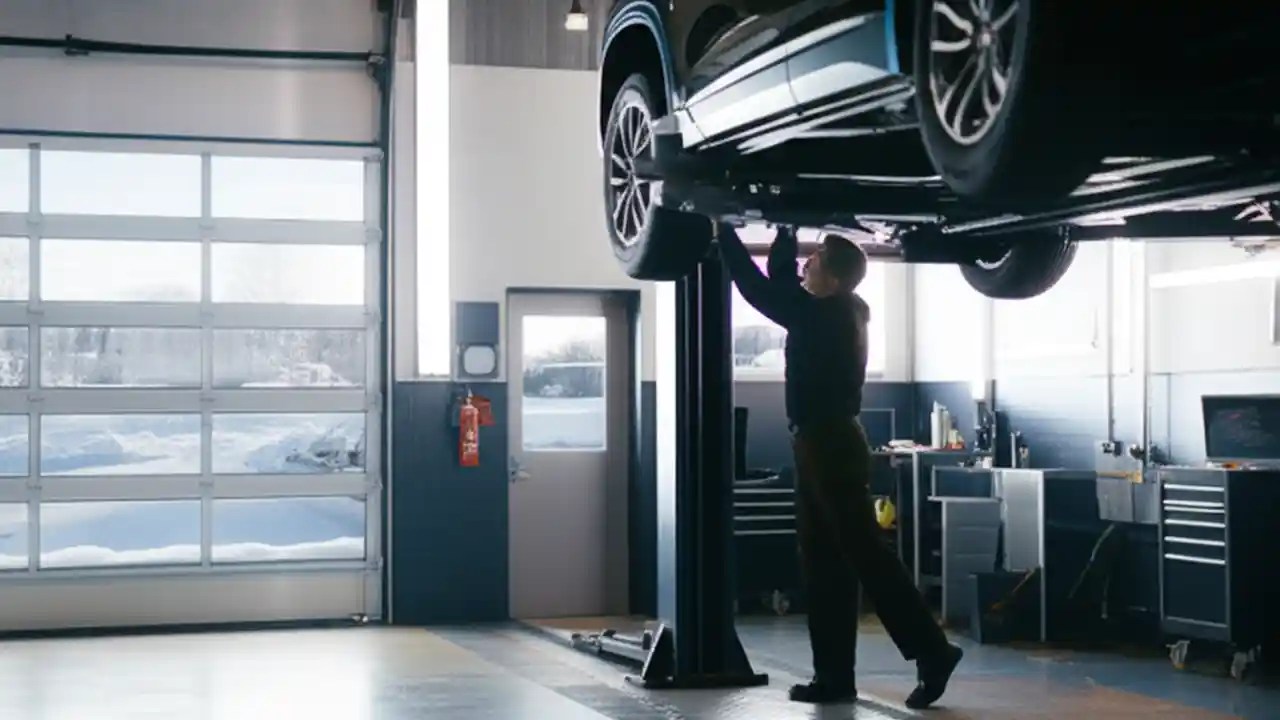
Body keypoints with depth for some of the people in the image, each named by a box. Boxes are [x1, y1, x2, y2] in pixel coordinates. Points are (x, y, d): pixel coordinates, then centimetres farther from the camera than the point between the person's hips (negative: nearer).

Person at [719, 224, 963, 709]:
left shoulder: (825, 316, -16)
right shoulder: (840, 312, 9)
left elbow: (760, 288, -15)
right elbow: (781, 283, 22)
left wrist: (724, 233, -6)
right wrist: (784, 233, 14)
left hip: (832, 445, -10)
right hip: (821, 444, 10)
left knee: (865, 555, -7)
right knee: (824, 566, 8)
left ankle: (932, 652, -3)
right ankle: (833, 677, 10)